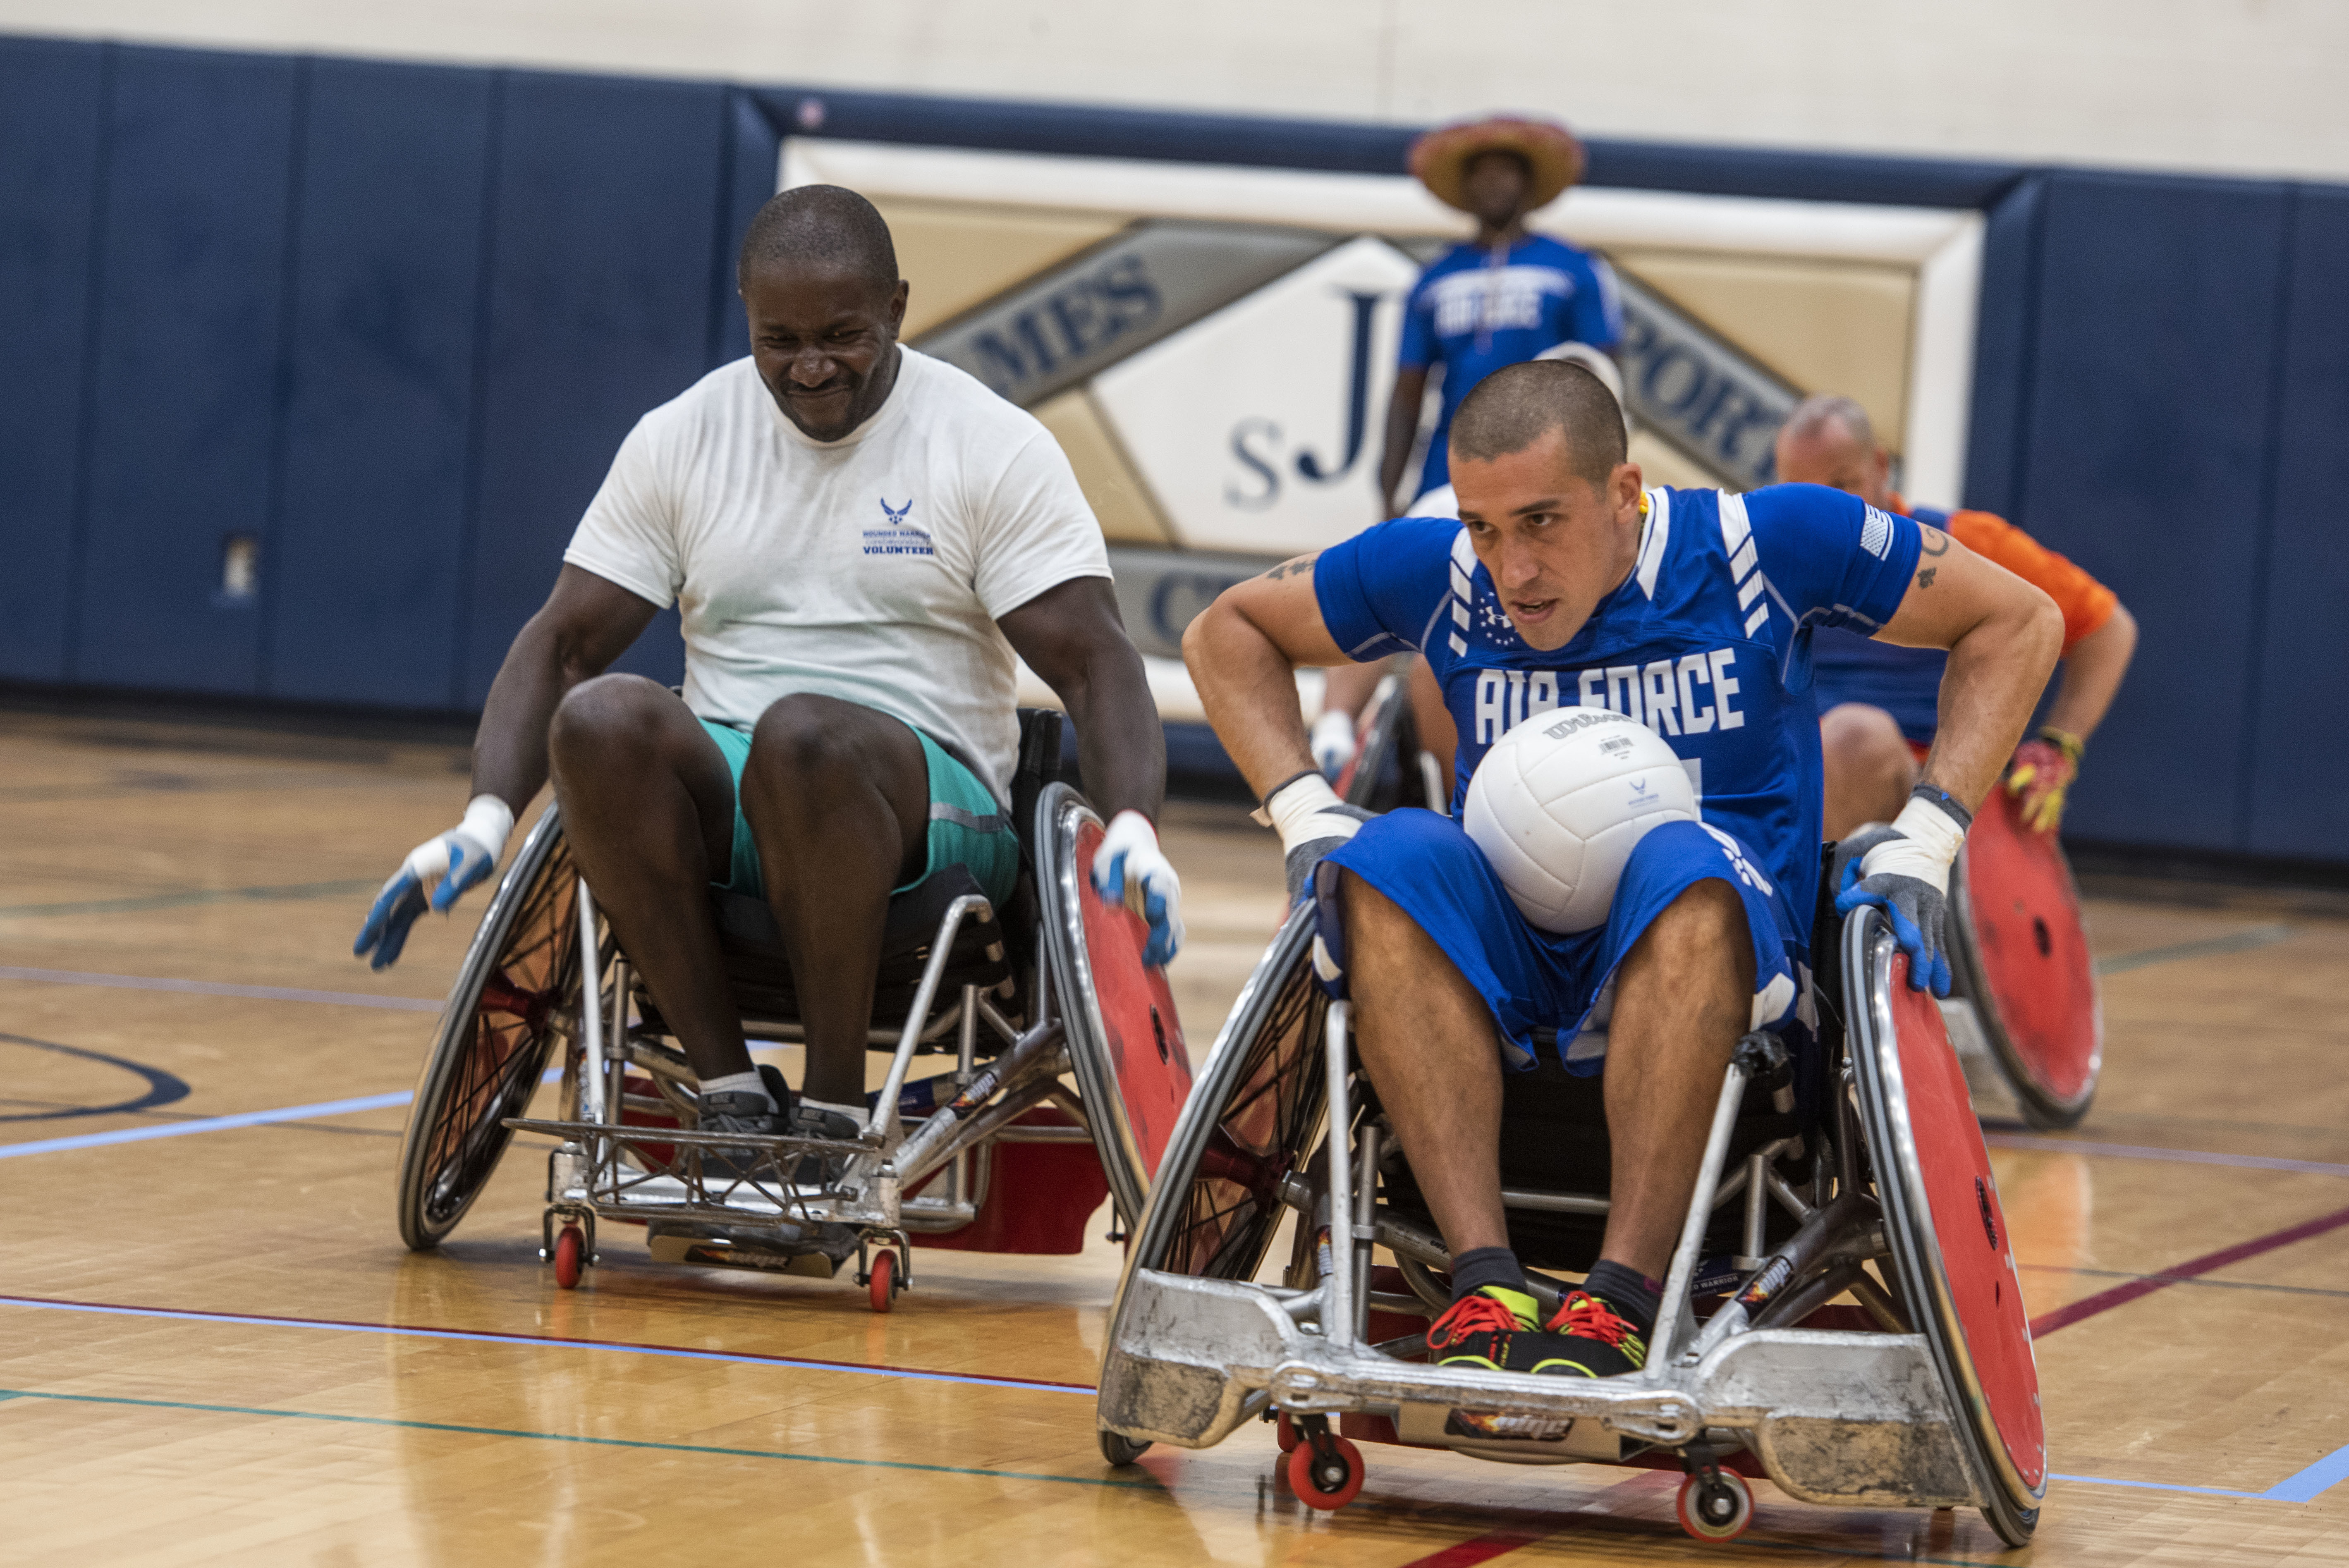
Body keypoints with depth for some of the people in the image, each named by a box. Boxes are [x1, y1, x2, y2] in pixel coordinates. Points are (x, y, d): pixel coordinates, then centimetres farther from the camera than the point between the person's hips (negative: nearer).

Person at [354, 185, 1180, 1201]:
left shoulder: (995, 448, 0)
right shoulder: (683, 439, 8)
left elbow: (1095, 663, -5)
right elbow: (563, 642, 9)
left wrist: (1132, 830, -24)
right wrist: (487, 816, -8)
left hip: (928, 800, -3)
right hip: (722, 797, 3)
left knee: (807, 733, -38)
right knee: (599, 719, -31)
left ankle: (834, 1106, -26)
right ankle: (728, 1089, -25)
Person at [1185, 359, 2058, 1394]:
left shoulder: (1760, 545, -4)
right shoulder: (1441, 574, 2)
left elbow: (2019, 622, 3)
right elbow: (1227, 632, 16)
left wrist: (1922, 843, -5)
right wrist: (1307, 816, 1)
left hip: (1721, 957, -2)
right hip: (1500, 953, 3)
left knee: (1686, 864, -37)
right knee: (1391, 859, -30)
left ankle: (1621, 1301, -43)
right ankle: (1483, 1284, -39)